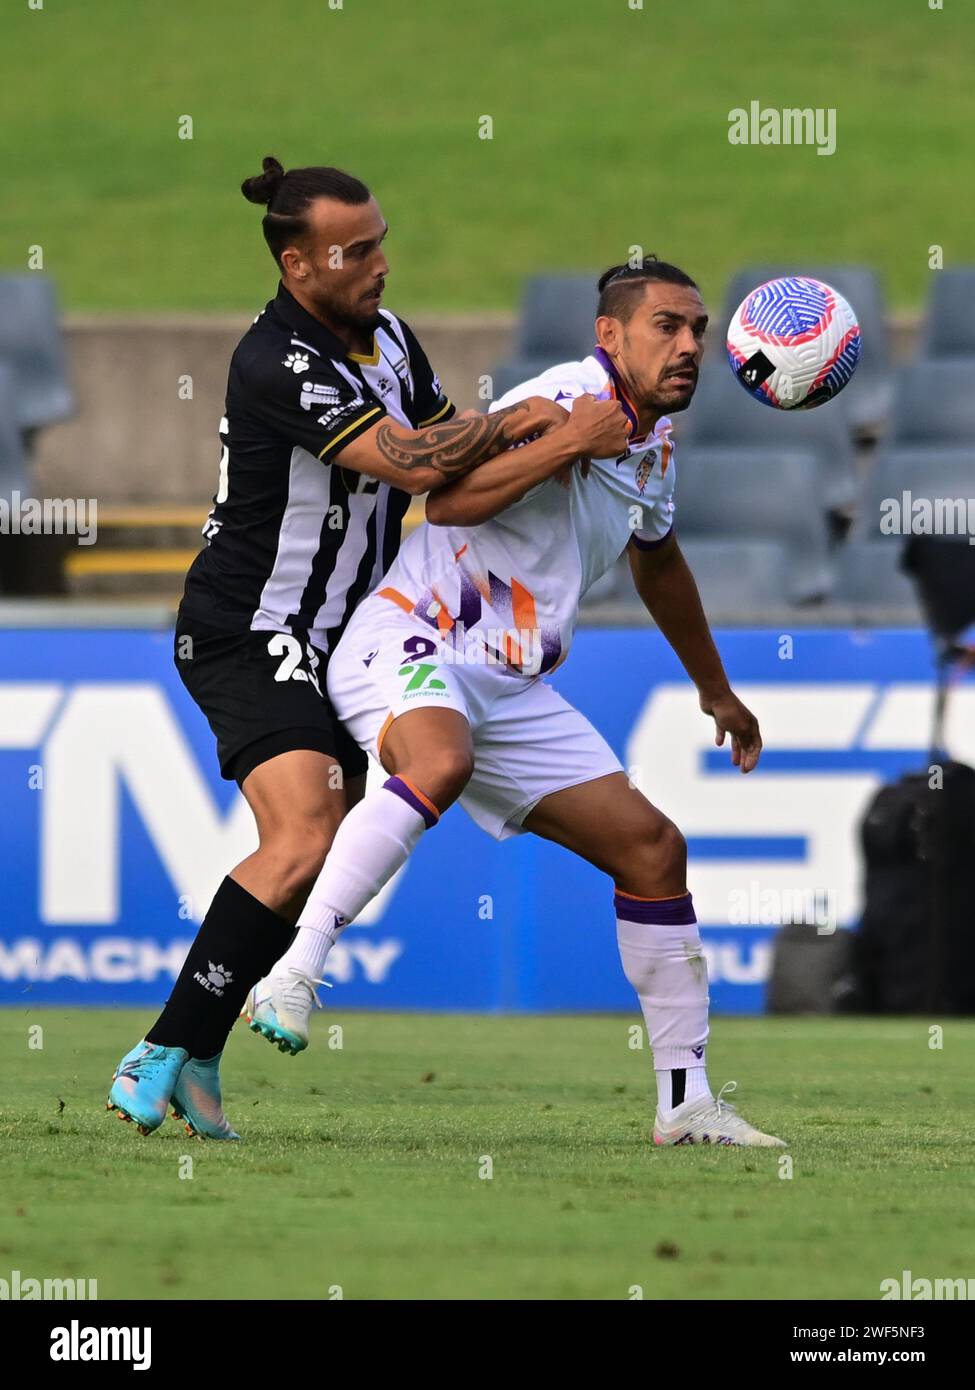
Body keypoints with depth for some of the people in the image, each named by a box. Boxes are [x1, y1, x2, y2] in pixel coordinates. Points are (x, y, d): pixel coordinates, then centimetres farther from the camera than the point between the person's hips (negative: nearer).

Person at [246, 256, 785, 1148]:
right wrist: (564, 444, -36)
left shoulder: (654, 441, 14)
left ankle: (686, 1101, 10)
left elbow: (657, 563, 34)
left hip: (511, 687, 9)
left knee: (651, 847, 3)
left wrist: (716, 692, 43)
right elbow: (448, 499, -28)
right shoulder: (573, 397, -14)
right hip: (409, 642, -9)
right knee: (440, 765, -41)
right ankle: (294, 967, -38)